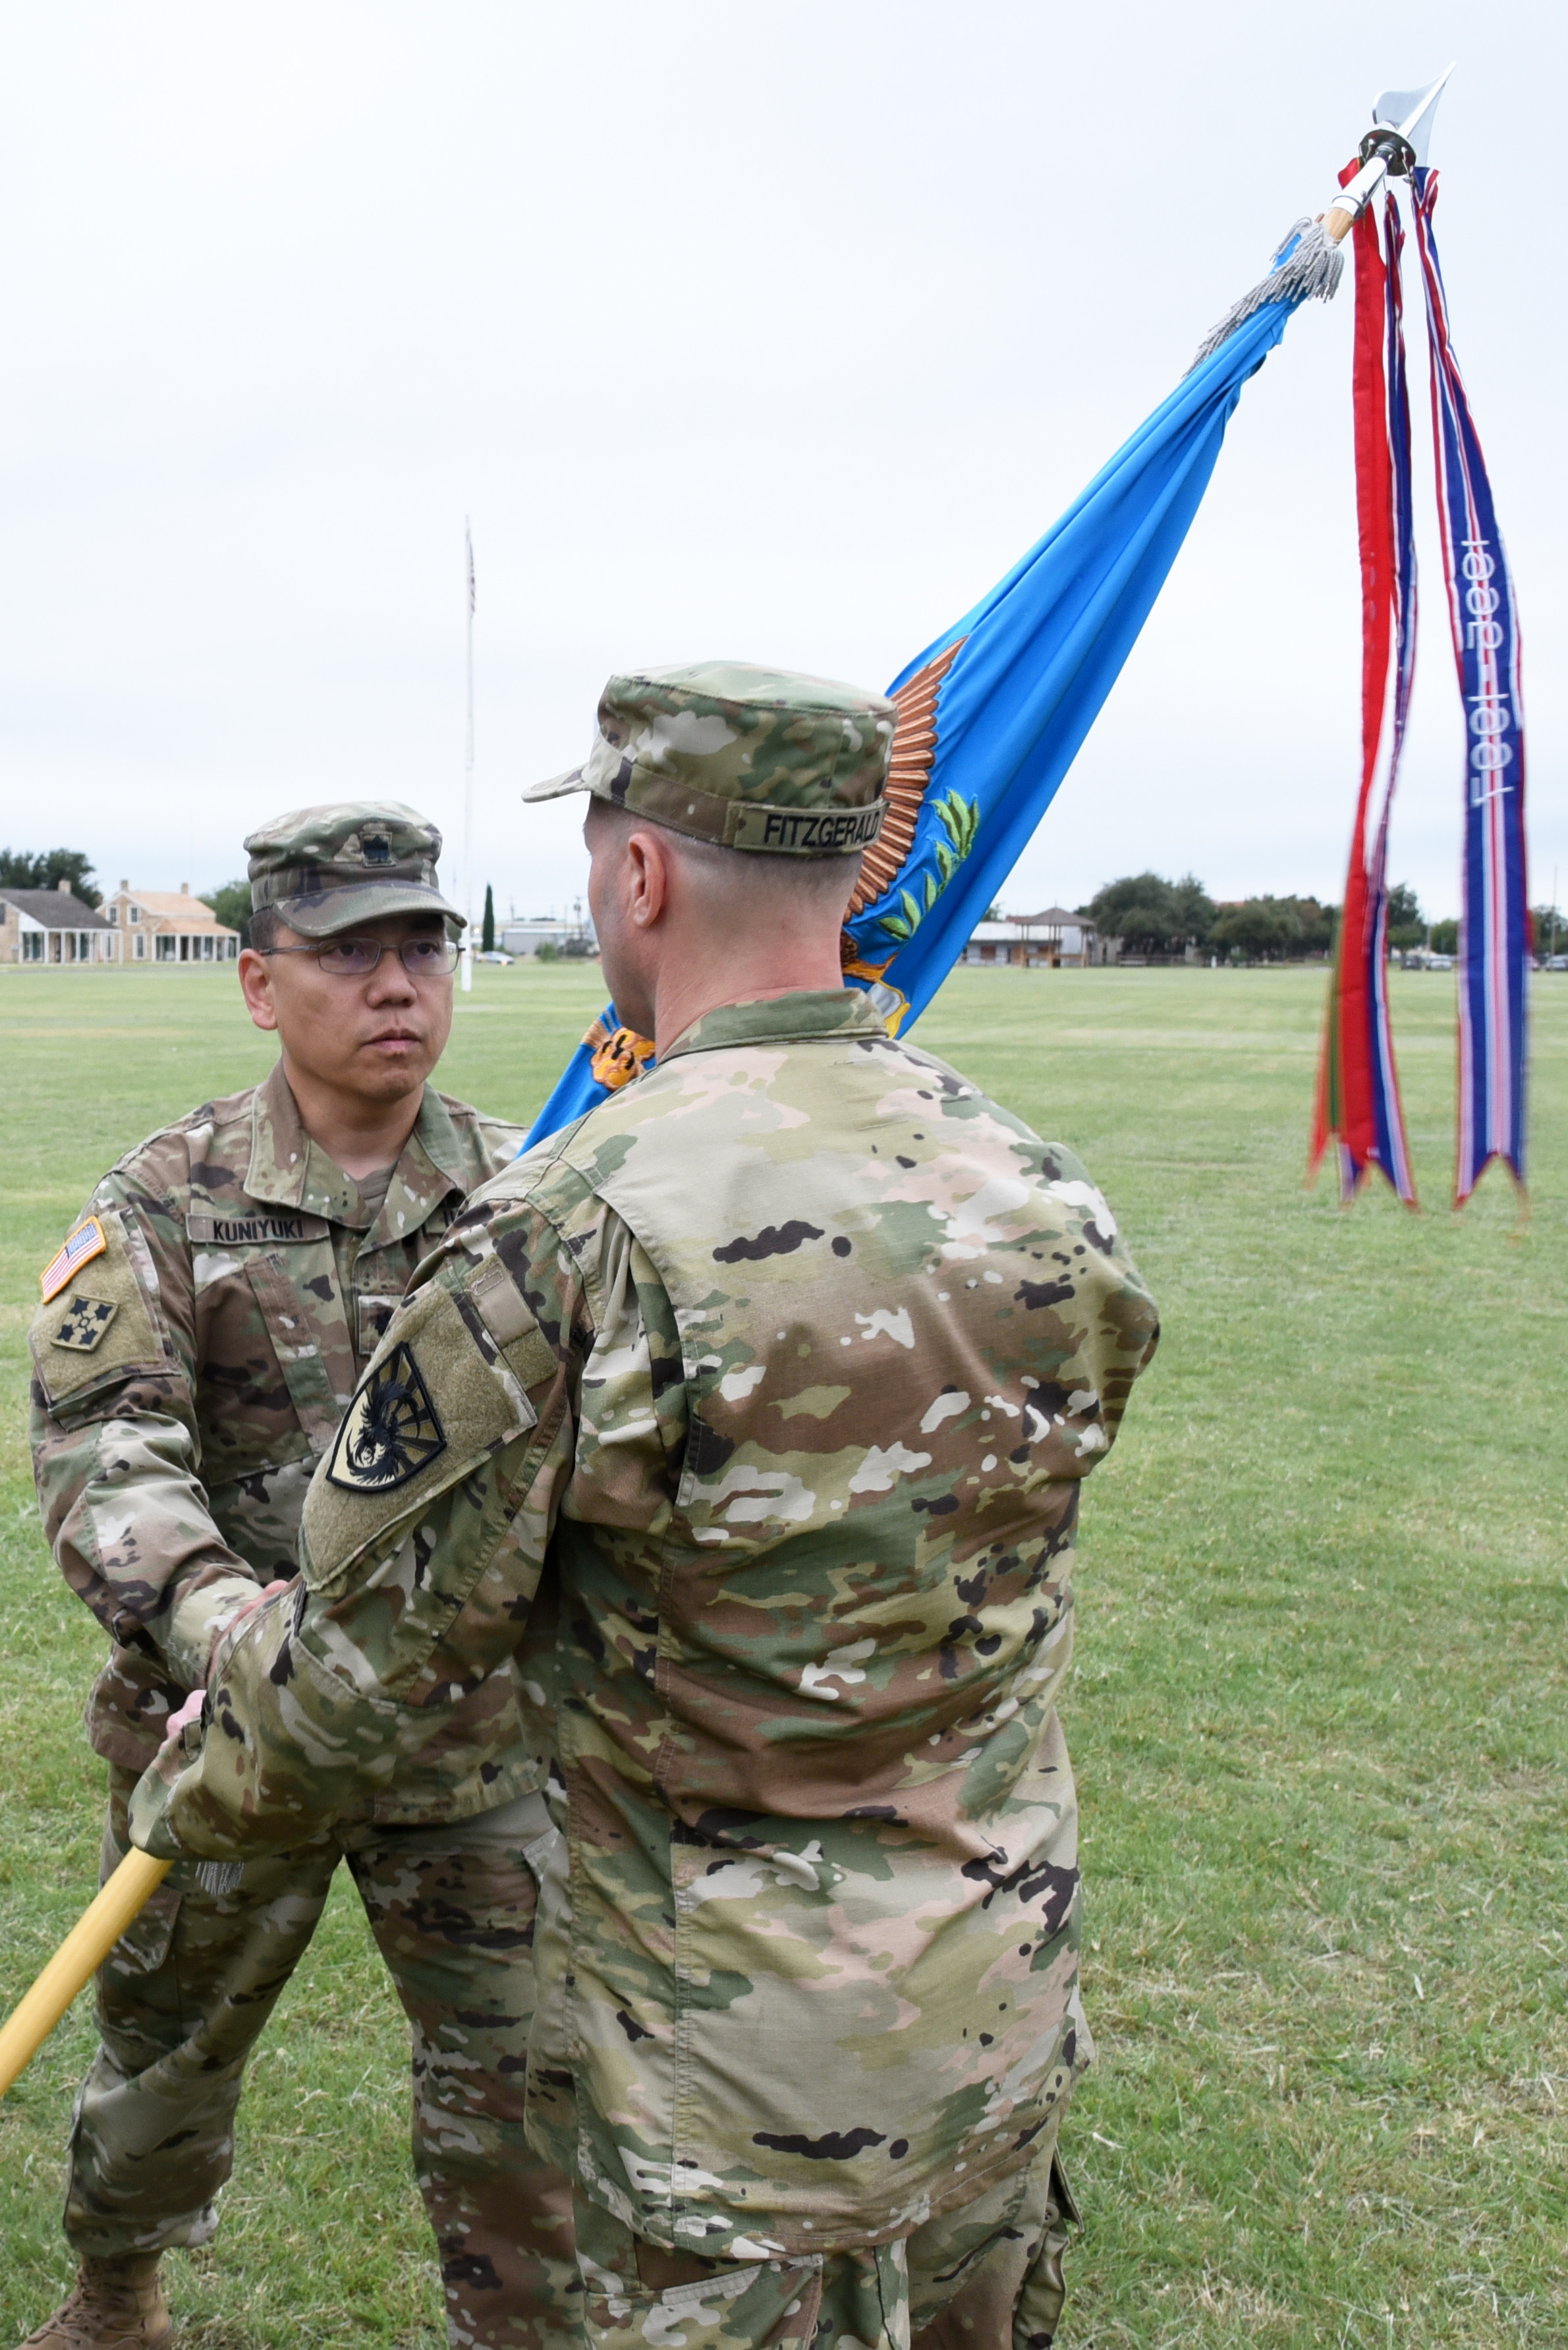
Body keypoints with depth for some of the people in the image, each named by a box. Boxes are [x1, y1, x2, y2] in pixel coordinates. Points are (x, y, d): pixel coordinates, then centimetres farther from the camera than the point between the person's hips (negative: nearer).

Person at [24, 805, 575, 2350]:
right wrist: (215, 1614, -38)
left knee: (511, 2081, 9)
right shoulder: (167, 1206, -8)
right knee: (166, 2049, 22)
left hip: (476, 1737, 1)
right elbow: (100, 1449, -20)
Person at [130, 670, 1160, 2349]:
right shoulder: (1040, 1192, -4)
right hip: (1010, 2017, 6)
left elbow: (372, 1632, -14)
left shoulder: (575, 1233, -24)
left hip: (744, 2064, -6)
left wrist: (191, 1798, 7)